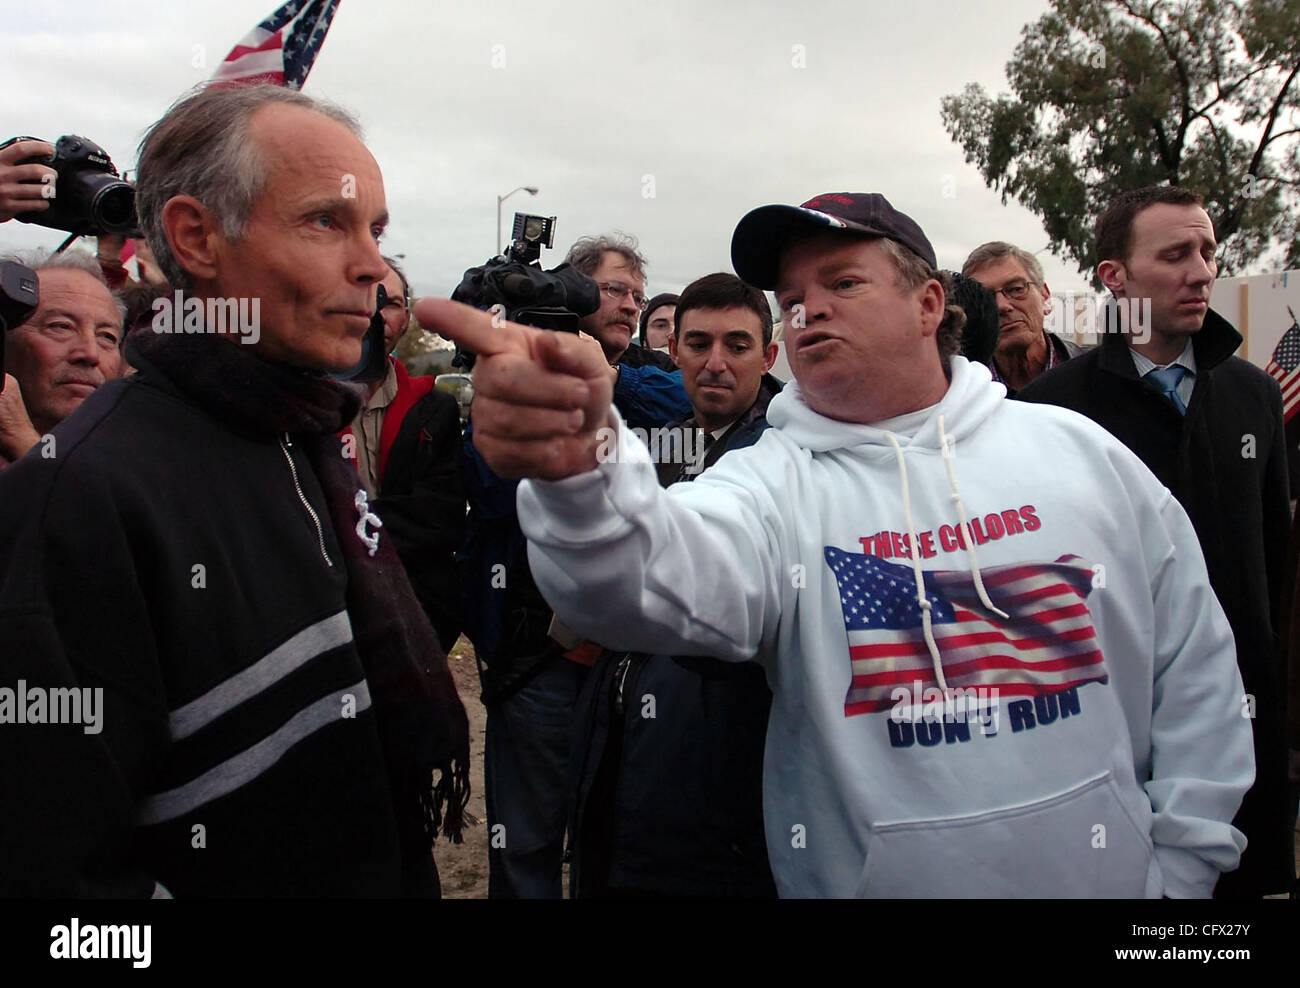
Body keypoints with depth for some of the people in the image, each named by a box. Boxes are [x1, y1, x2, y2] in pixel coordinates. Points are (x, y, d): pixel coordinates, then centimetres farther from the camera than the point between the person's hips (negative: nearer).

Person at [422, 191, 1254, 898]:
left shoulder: (1077, 452, 1)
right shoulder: (774, 482, -8)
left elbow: (1196, 664, 5)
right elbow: (670, 580, -31)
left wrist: (1182, 866, 0)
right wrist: (579, 471, -51)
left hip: (1111, 870, 2)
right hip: (878, 874, -2)